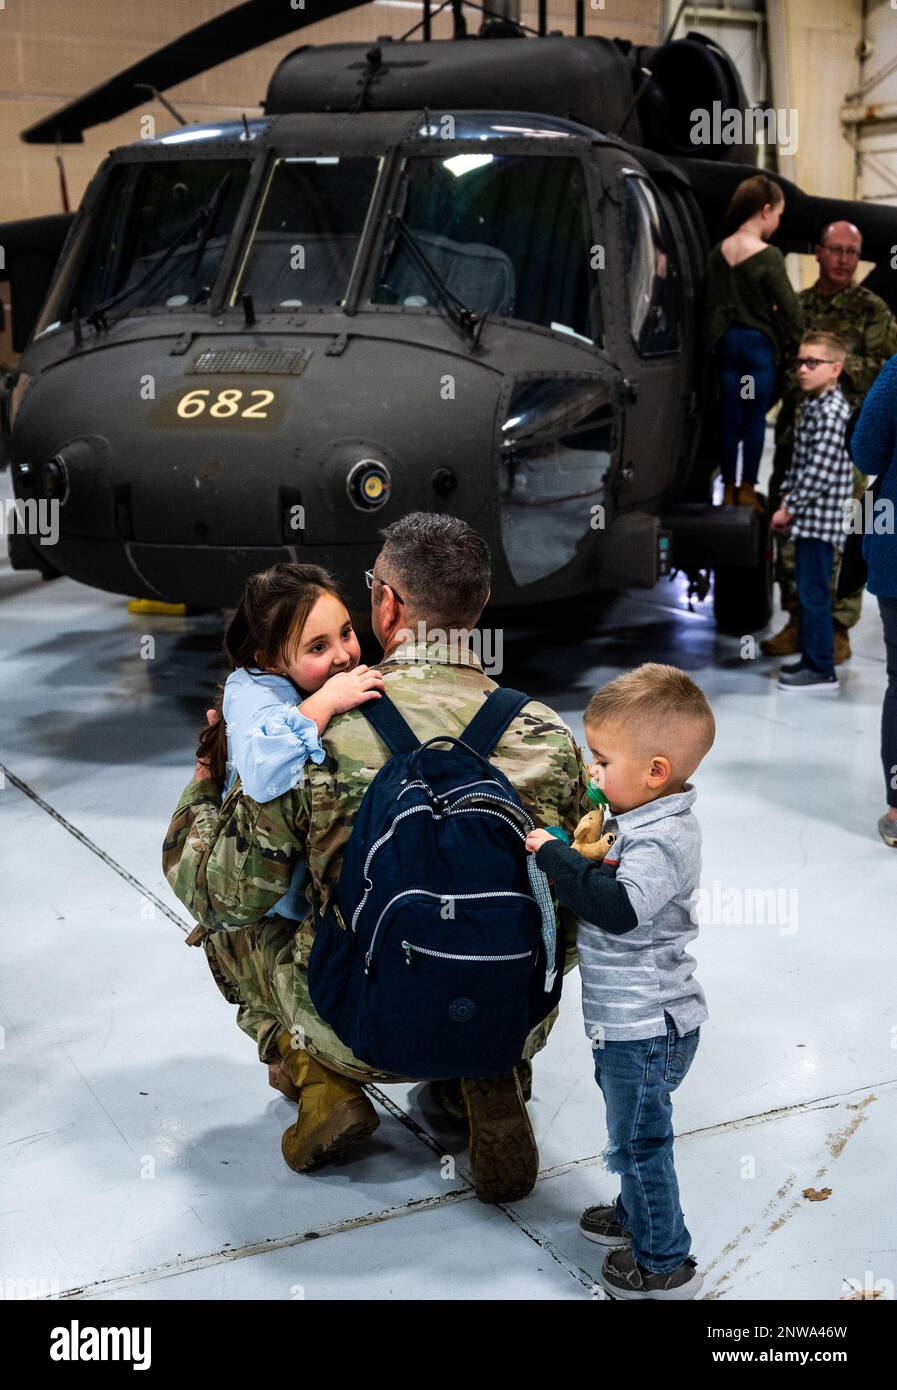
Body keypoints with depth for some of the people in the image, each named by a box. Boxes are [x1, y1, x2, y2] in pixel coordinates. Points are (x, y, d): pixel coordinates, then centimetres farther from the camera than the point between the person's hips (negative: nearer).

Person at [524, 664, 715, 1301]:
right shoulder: (648, 821, 4)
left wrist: (555, 854, -29)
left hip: (646, 1027, -10)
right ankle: (638, 1215, 47)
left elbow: (617, 907, -37)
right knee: (635, 1134, 27)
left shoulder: (663, 839, -26)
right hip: (632, 1018, 10)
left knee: (639, 1140, 6)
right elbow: (612, 878, 18)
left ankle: (665, 1262, 22)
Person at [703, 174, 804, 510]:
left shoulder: (718, 252, 3)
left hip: (727, 342, 5)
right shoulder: (768, 256, -14)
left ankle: (728, 489, 15)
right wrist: (792, 343, 0)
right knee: (755, 419, 4)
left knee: (730, 417, 10)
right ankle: (747, 491, 8)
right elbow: (788, 306, -13)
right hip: (759, 343, -5)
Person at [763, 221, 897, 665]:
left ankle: (837, 632, -1)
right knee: (790, 531, 7)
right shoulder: (795, 306, 15)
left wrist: (842, 360, -15)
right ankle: (798, 620, 18)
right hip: (794, 433, 5)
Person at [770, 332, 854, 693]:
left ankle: (821, 671, 0)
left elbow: (820, 471, -22)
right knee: (807, 591, 17)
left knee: (813, 593, -6)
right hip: (809, 517, 10)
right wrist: (787, 497, 10)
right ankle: (810, 659, 27)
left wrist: (790, 508, -15)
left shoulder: (832, 412, -17)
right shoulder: (812, 406, 14)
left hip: (820, 517, -10)